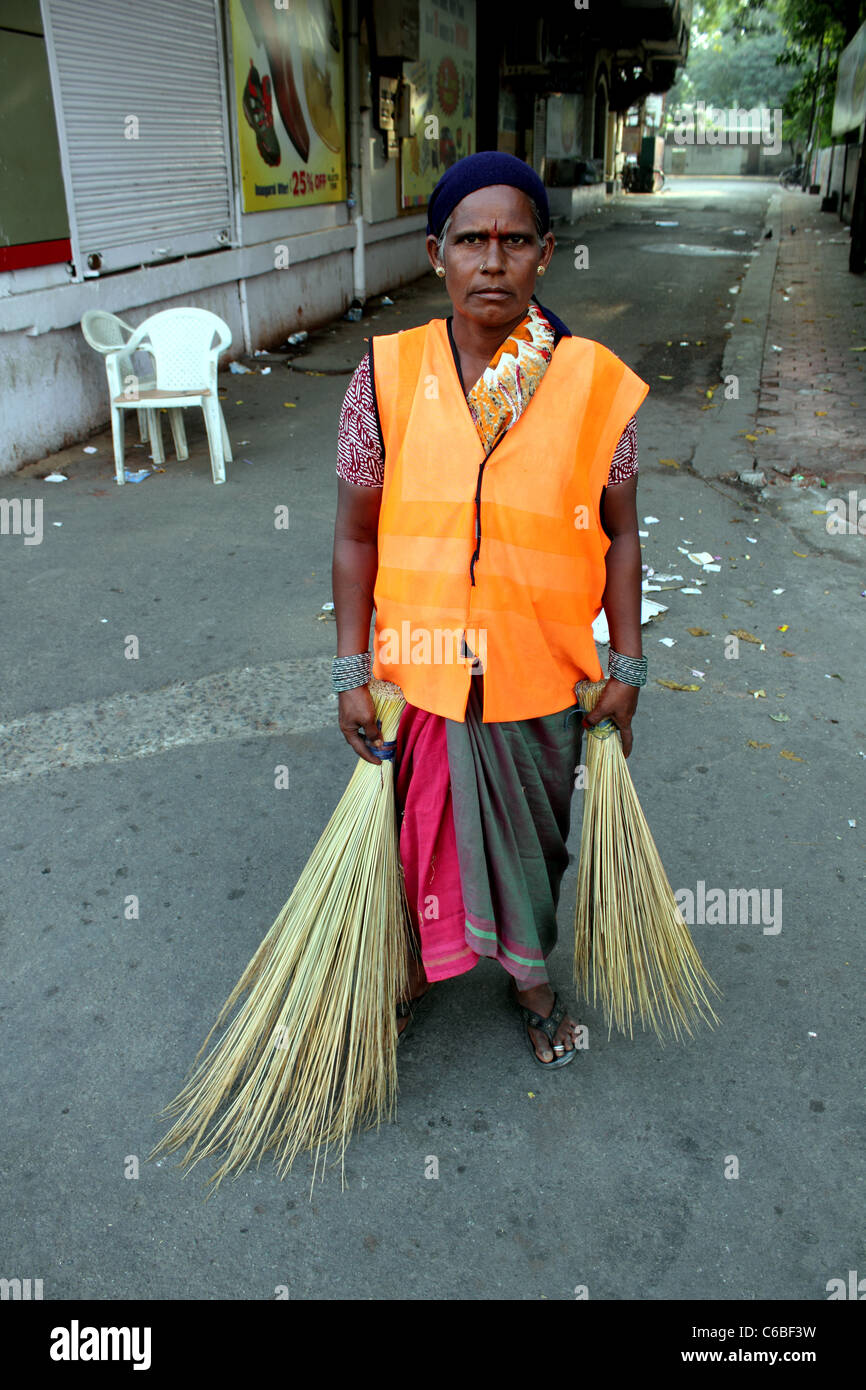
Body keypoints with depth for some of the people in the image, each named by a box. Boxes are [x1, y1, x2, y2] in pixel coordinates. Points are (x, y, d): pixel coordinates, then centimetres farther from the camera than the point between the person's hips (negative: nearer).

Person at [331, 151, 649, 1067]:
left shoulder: (595, 383, -9)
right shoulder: (387, 374, -8)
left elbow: (618, 536, -1)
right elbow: (356, 534, -3)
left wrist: (626, 668, 1)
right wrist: (353, 671, -3)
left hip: (539, 680, 0)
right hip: (416, 671, 0)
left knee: (533, 837, 20)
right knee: (411, 830, 19)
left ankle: (529, 976, 49)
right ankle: (412, 964, 49)